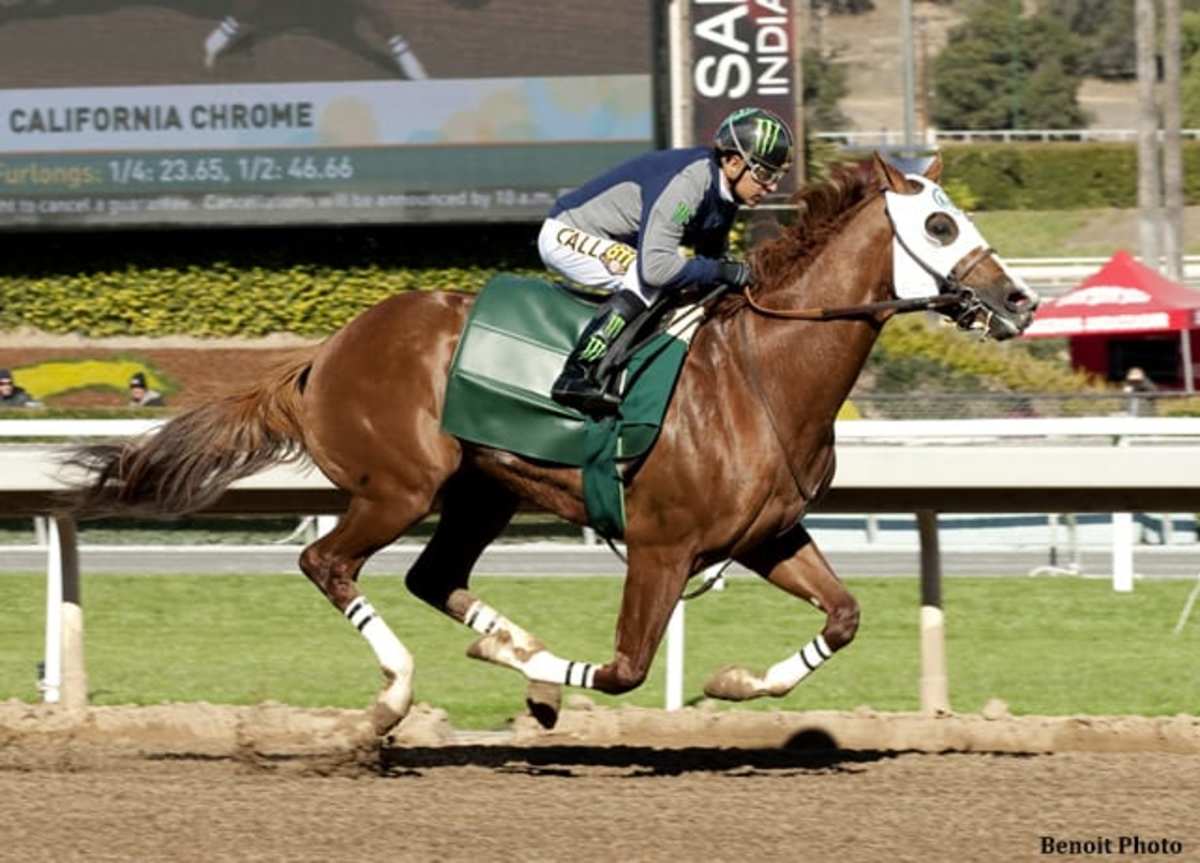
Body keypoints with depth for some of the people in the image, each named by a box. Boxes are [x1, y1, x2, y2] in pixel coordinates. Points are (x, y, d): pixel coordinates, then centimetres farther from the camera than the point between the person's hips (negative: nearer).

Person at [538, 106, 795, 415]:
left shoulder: (723, 193, -3)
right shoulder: (687, 182, -32)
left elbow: (712, 254, 11)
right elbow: (656, 267, -39)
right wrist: (723, 272, -30)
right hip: (566, 235, -10)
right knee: (646, 281, -30)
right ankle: (576, 376, -28)